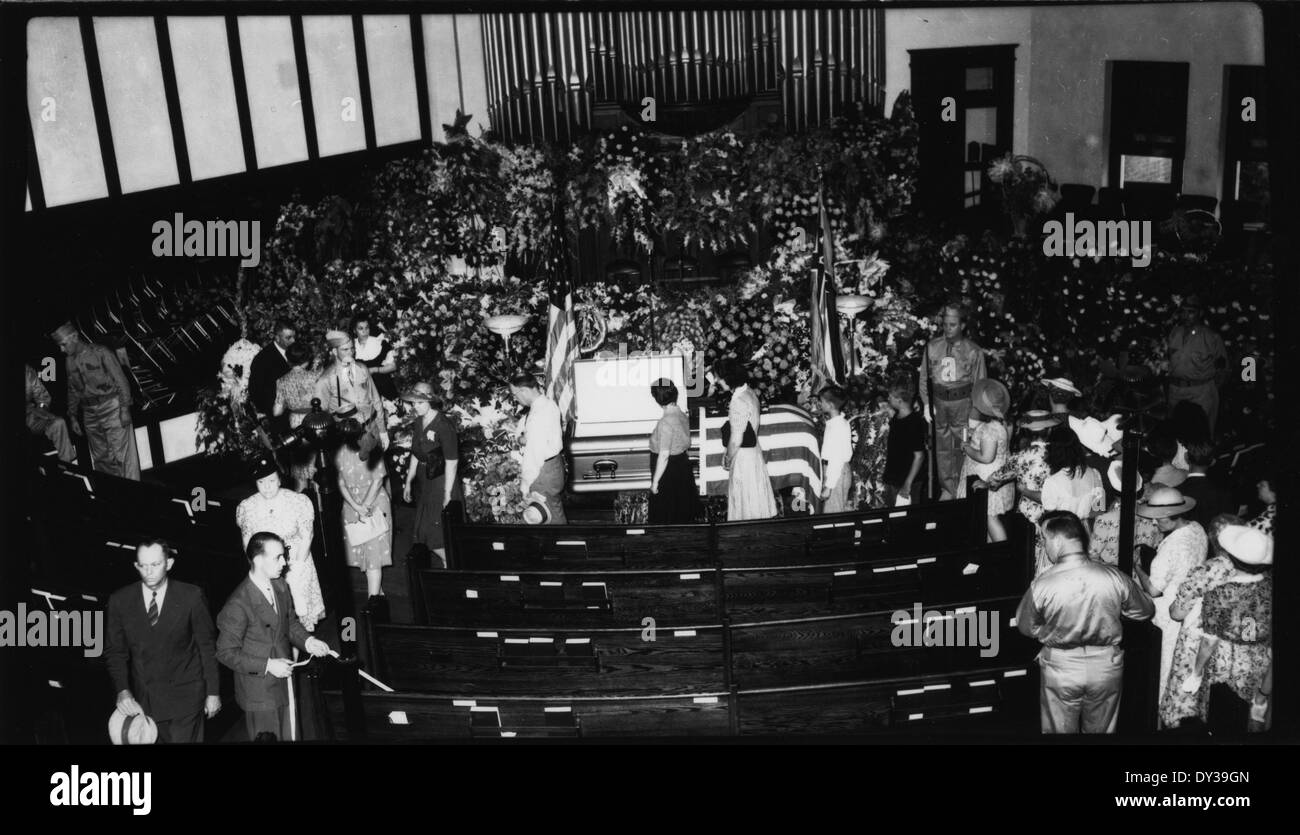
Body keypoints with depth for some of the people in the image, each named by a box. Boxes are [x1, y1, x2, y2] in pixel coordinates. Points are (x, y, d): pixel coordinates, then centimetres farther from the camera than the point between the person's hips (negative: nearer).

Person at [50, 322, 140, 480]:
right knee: (100, 457, 8)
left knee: (119, 454, -8)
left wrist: (125, 409, -13)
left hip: (112, 408, -6)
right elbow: (72, 391, 20)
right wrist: (72, 416, 16)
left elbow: (121, 381, -8)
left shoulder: (100, 352, -8)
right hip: (90, 415, 6)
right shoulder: (70, 361, 10)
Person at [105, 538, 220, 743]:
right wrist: (123, 691, -13)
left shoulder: (191, 596, -8)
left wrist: (213, 692, 0)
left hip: (185, 697, -2)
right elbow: (115, 652, 2)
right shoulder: (120, 601, -2)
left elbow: (207, 647, -2)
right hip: (142, 699, 2)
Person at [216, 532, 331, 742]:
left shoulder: (280, 586, -2)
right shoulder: (238, 605, -24)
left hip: (285, 685, 7)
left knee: (290, 736, 19)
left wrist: (307, 641, -7)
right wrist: (267, 666, -23)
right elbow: (226, 653, -19)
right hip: (259, 693, -7)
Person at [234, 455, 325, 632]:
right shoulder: (246, 507, -5)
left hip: (297, 563, -1)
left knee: (300, 610, -1)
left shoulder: (299, 502, -10)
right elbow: (247, 544, 5)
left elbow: (306, 539, -4)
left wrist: (295, 569, -8)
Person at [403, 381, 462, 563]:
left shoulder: (443, 426, -19)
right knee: (423, 533, 12)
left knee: (442, 533, -4)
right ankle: (448, 564, 27)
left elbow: (451, 462, -18)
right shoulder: (418, 423, 6)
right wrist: (408, 482, 17)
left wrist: (448, 493, -18)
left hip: (442, 482, -8)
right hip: (425, 483, 8)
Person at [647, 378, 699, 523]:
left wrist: (655, 481, -16)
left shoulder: (665, 422, -24)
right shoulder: (682, 415, 3)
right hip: (683, 466, 9)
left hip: (669, 473, -9)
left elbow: (664, 455, -23)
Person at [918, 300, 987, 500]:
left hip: (963, 402, -3)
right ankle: (948, 489, 21)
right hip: (940, 402, 3)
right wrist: (926, 403, 6)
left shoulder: (974, 352, -4)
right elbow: (924, 377, 12)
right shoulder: (932, 347, 4)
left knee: (964, 447, 1)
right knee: (943, 448, 9)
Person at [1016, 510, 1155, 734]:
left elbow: (1026, 628, -4)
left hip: (1060, 667, -2)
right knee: (1101, 730, 22)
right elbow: (1145, 612, 3)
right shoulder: (1114, 577, -15)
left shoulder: (1041, 585, -20)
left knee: (1059, 730, 18)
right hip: (1106, 665, 2)